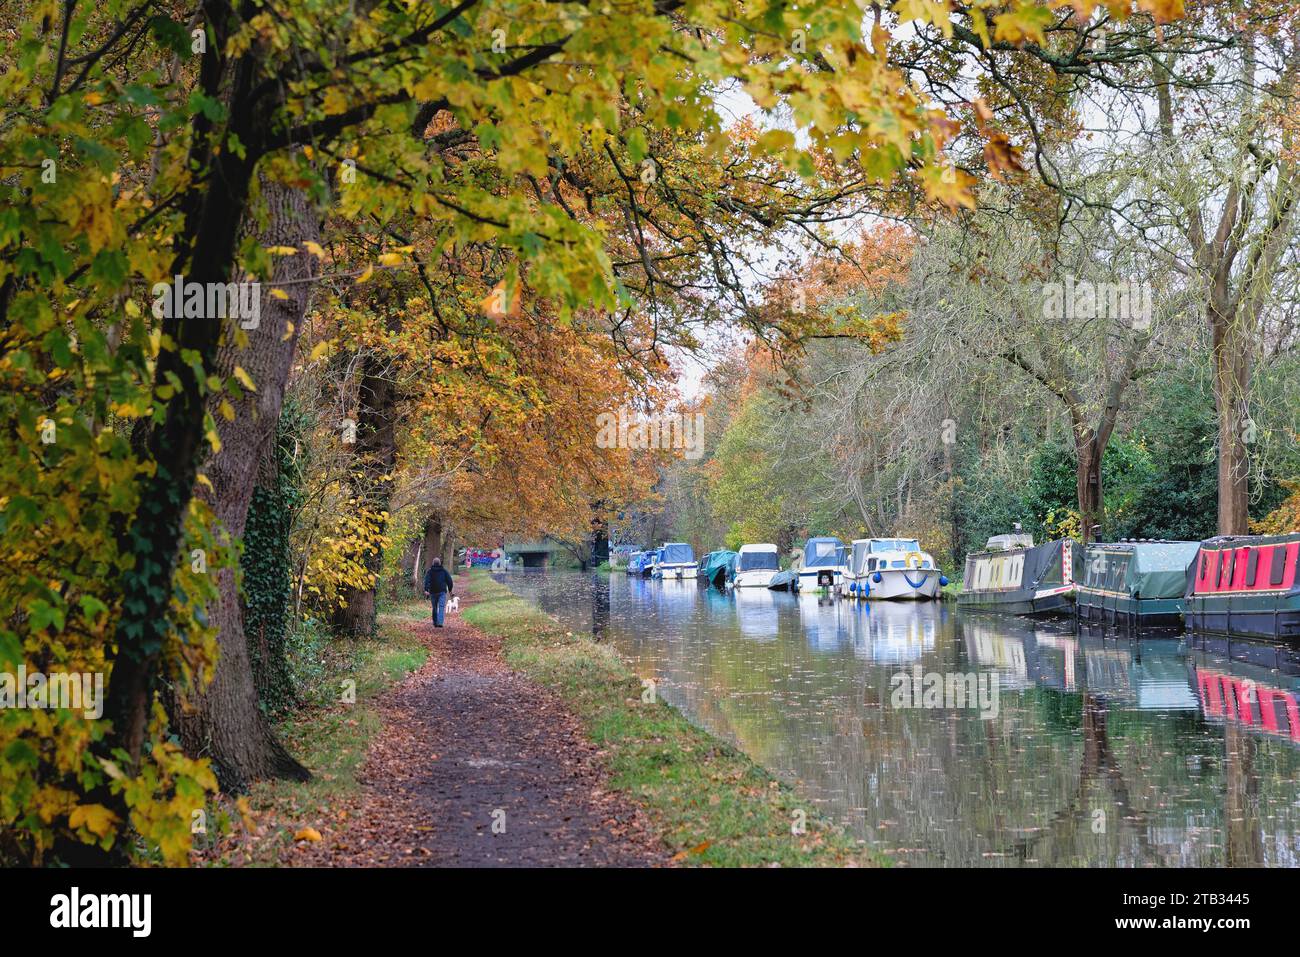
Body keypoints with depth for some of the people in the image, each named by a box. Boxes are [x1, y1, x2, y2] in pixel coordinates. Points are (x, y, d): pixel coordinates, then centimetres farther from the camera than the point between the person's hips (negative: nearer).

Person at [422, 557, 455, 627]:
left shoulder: (429, 571, 3)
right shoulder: (444, 571, 6)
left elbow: (427, 580, -11)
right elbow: (449, 581, 5)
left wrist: (426, 590, -20)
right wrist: (450, 590, 16)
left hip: (433, 592, 1)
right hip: (442, 592, -1)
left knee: (435, 608, 15)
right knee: (441, 607, -8)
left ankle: (435, 623, 22)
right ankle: (440, 622, -24)